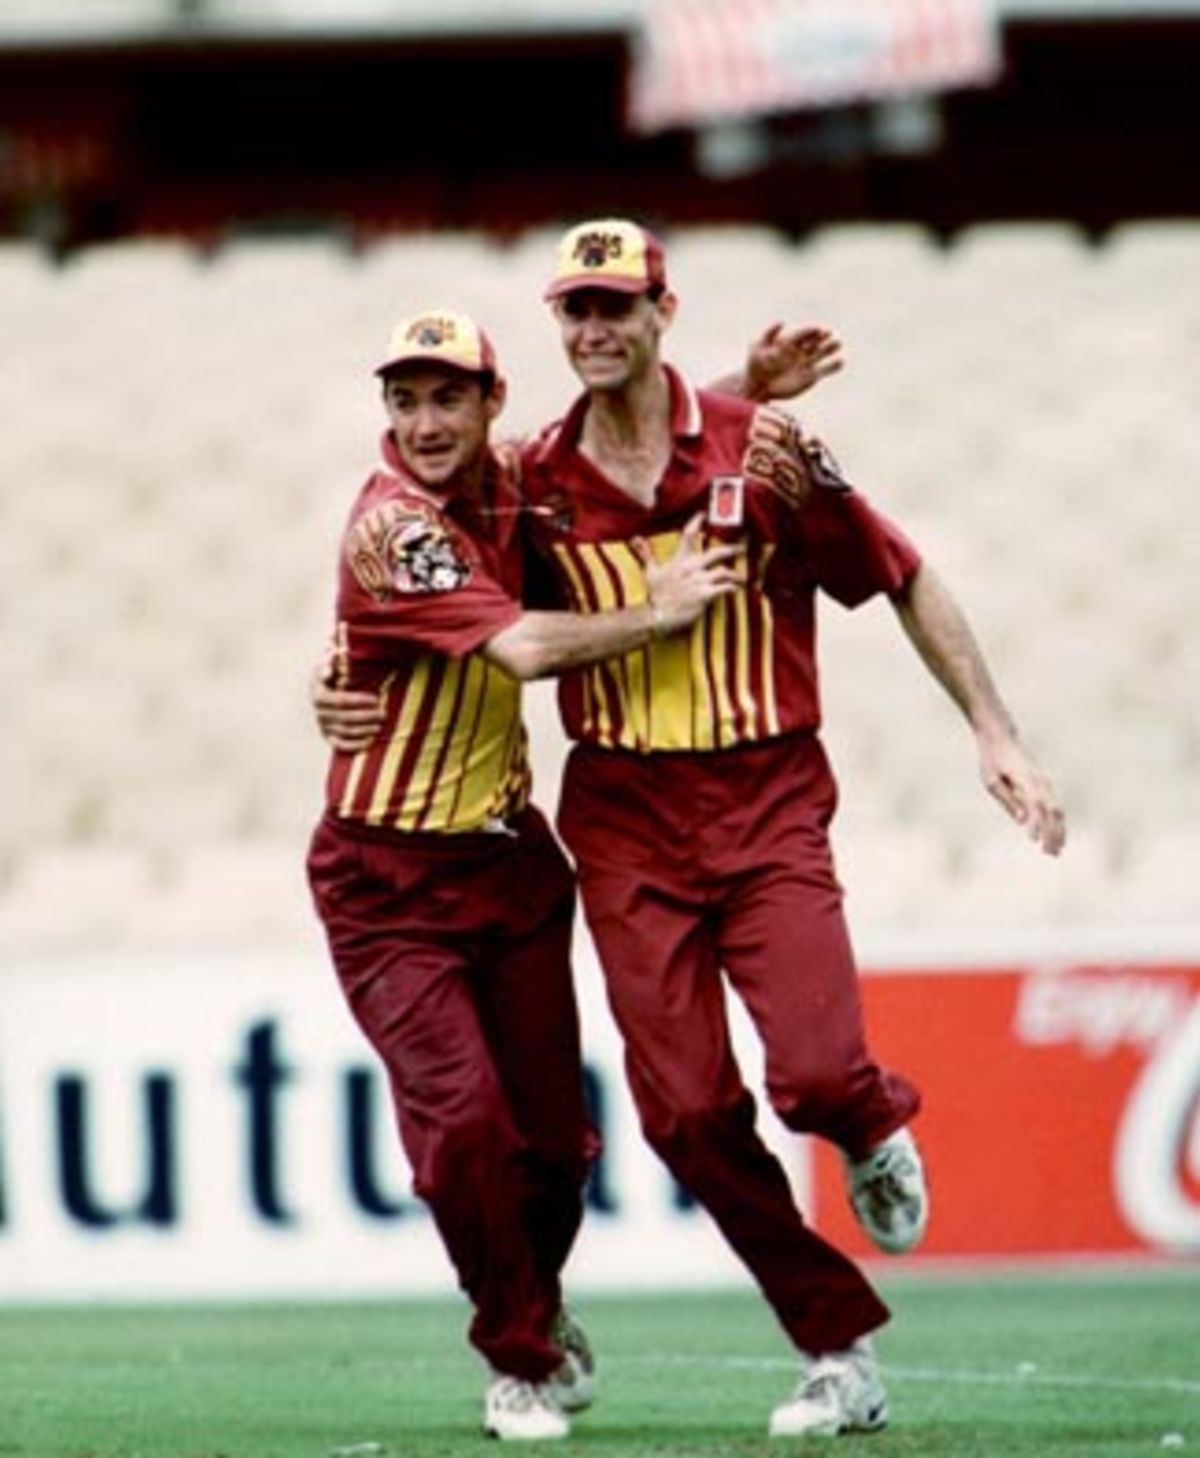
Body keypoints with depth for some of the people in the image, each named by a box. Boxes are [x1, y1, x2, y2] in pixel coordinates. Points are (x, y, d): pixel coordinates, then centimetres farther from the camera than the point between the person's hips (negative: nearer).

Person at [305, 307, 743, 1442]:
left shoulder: (510, 485, 1)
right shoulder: (392, 526, -20)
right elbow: (521, 648, -29)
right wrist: (657, 614, -17)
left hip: (507, 857, 6)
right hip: (389, 882, -6)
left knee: (554, 1129, 6)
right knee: (462, 1118, -16)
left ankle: (539, 1307, 36)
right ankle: (520, 1358, 6)